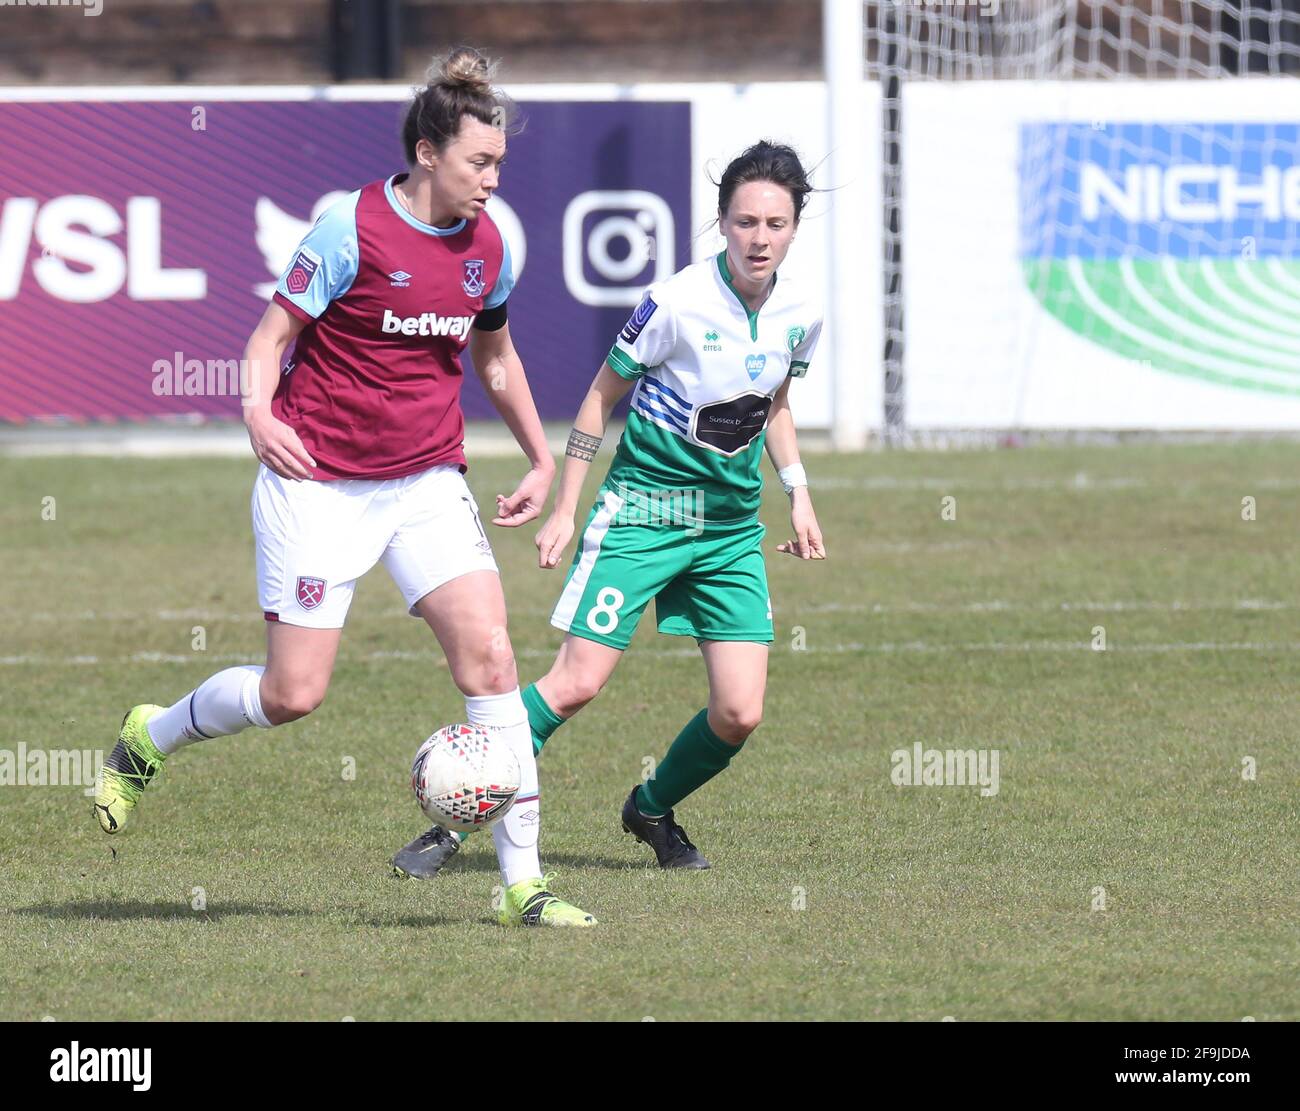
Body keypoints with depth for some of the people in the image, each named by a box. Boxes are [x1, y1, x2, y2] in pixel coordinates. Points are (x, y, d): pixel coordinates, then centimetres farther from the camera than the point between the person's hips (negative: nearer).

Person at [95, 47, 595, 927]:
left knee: (489, 654, -13)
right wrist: (259, 413, -26)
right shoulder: (352, 229, -14)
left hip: (427, 483, 5)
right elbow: (273, 334, -7)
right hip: (321, 484, -5)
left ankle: (522, 881, -9)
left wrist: (542, 460, 23)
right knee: (294, 694, -3)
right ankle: (148, 741, 28)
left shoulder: (486, 246, 3)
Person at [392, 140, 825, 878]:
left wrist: (799, 493, 10)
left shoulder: (800, 316, 0)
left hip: (733, 526, 5)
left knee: (740, 714, -4)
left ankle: (653, 810, 25)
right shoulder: (678, 304, -16)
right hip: (645, 508, -5)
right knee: (577, 683, -15)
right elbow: (604, 394, -4)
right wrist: (565, 508, -4)